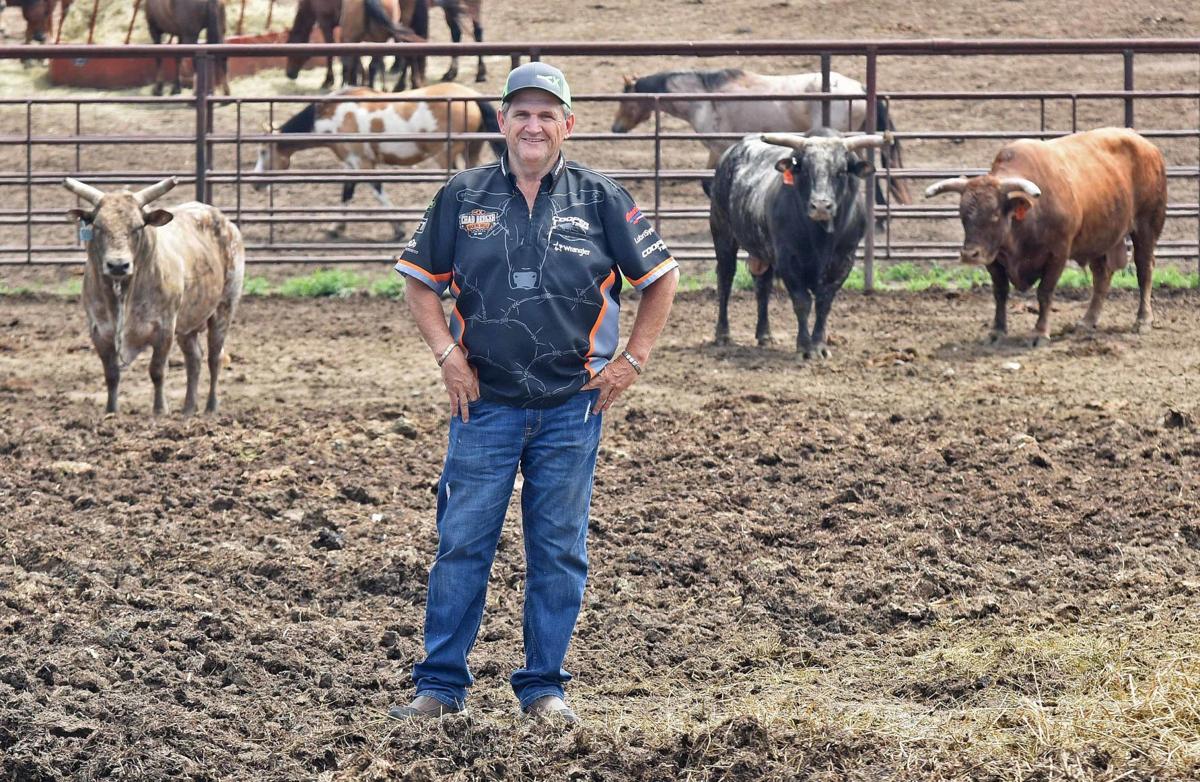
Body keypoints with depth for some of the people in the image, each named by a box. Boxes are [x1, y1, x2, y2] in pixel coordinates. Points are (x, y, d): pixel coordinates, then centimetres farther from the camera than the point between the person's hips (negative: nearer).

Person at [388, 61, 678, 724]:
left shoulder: (600, 199, 1)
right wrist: (448, 356, 0)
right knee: (462, 542, 0)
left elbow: (661, 277, 10)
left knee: (559, 549, 6)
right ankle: (439, 685, 8)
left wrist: (632, 359, 3)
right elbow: (419, 282, 11)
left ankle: (544, 687, 15)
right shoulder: (463, 197, 3)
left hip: (572, 404, 0)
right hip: (484, 400, 0)